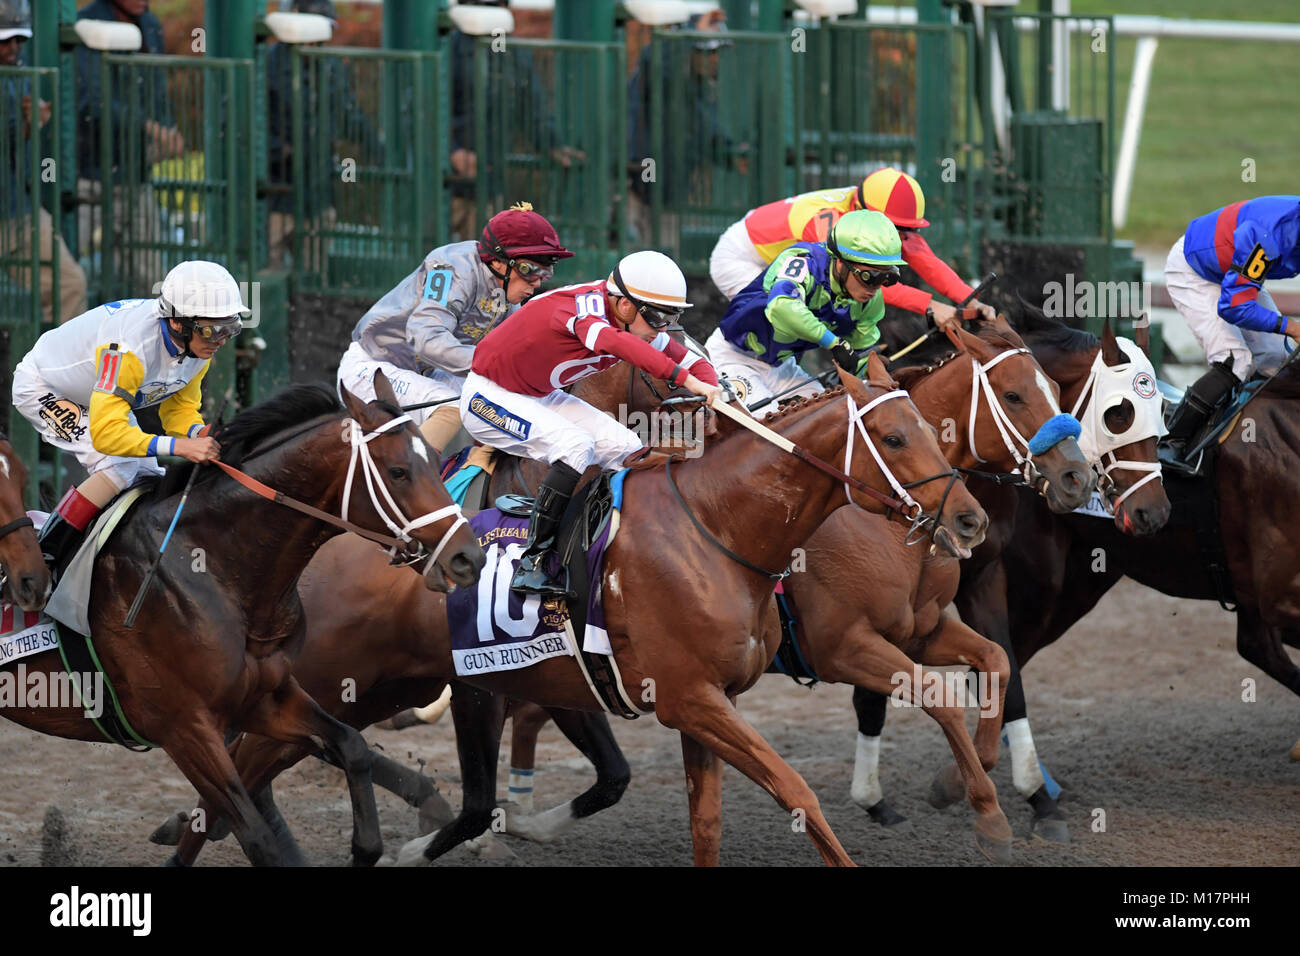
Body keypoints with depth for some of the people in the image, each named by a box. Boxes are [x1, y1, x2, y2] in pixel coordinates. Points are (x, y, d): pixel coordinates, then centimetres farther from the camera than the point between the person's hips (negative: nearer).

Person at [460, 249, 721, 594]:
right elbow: (611, 341, -54)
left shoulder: (641, 329, -7)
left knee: (627, 449, -3)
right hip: (490, 395, -9)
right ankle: (531, 565, -26)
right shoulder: (587, 304, -32)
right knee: (575, 445, -28)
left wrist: (712, 392, -23)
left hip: (540, 397, 9)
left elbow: (695, 363, 1)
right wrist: (685, 379, -59)